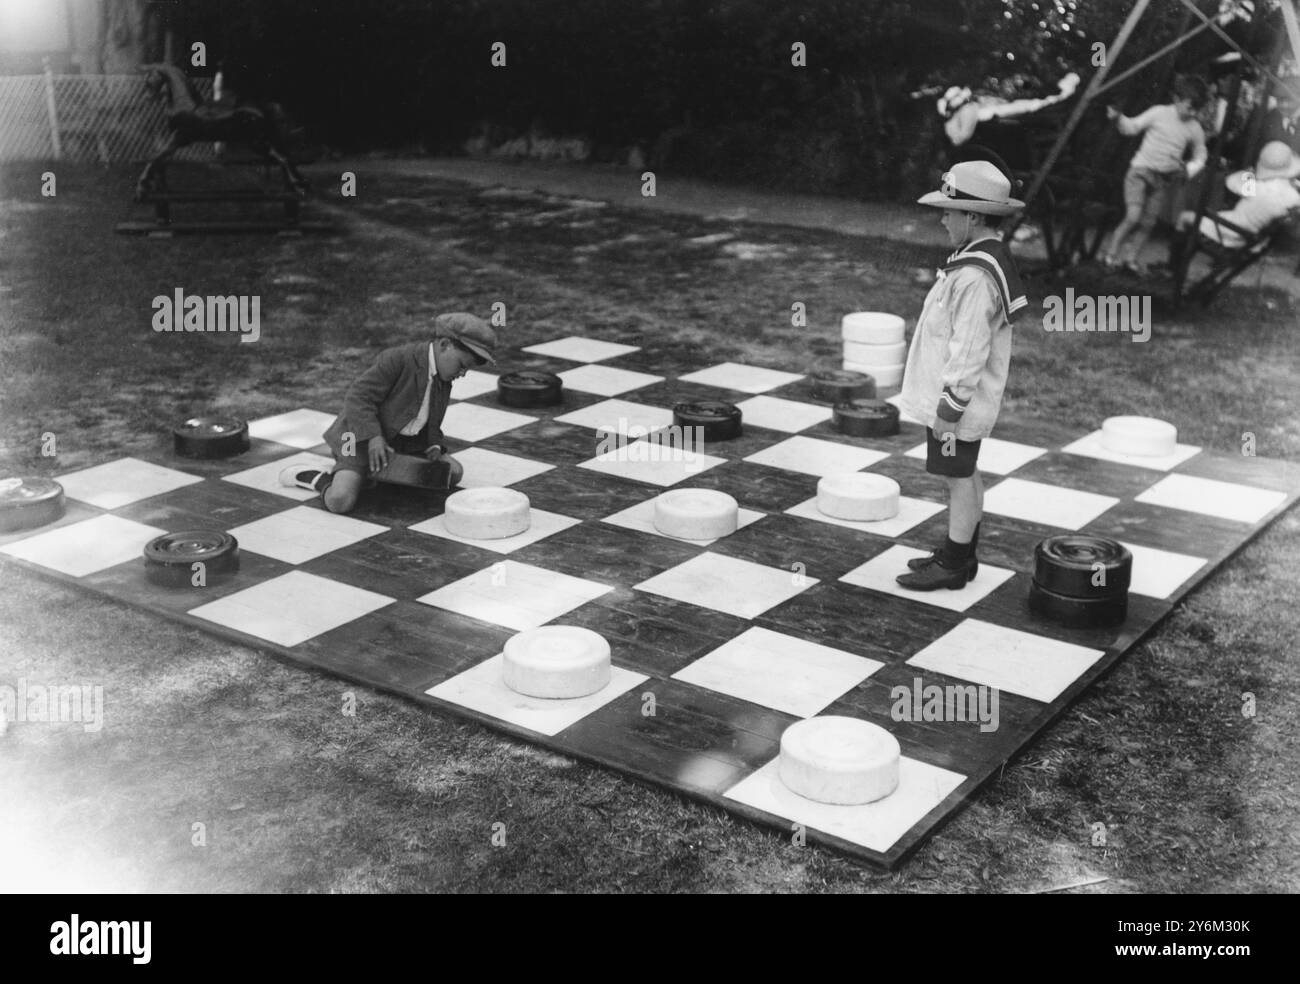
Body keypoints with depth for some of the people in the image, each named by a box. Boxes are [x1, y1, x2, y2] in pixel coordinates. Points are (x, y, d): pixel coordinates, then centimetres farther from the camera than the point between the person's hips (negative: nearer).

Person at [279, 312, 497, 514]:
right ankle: (320, 479, 7)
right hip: (364, 436, -8)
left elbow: (431, 423, 14)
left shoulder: (443, 380, 5)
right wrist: (374, 438, -30)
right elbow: (358, 397, -22)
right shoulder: (397, 359, -20)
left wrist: (433, 449, -6)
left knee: (453, 472, 1)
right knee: (340, 501, -29)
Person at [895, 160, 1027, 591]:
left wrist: (949, 408, -21)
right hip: (954, 395, 10)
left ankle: (953, 566, 12)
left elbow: (969, 352, -26)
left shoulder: (976, 278, -26)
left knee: (959, 478, 1)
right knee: (965, 476, 18)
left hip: (956, 399, -10)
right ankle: (960, 554, 30)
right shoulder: (989, 259, 8)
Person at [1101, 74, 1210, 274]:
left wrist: (1187, 170, -6)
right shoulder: (1159, 114, -4)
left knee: (1148, 222, 1)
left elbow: (1199, 158, 14)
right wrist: (1118, 117, -17)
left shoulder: (1195, 130, 5)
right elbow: (1132, 127, 2)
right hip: (1141, 170, -3)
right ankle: (1111, 253, -1)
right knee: (1133, 217, -15)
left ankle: (1131, 257, 13)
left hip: (1165, 180, 3)